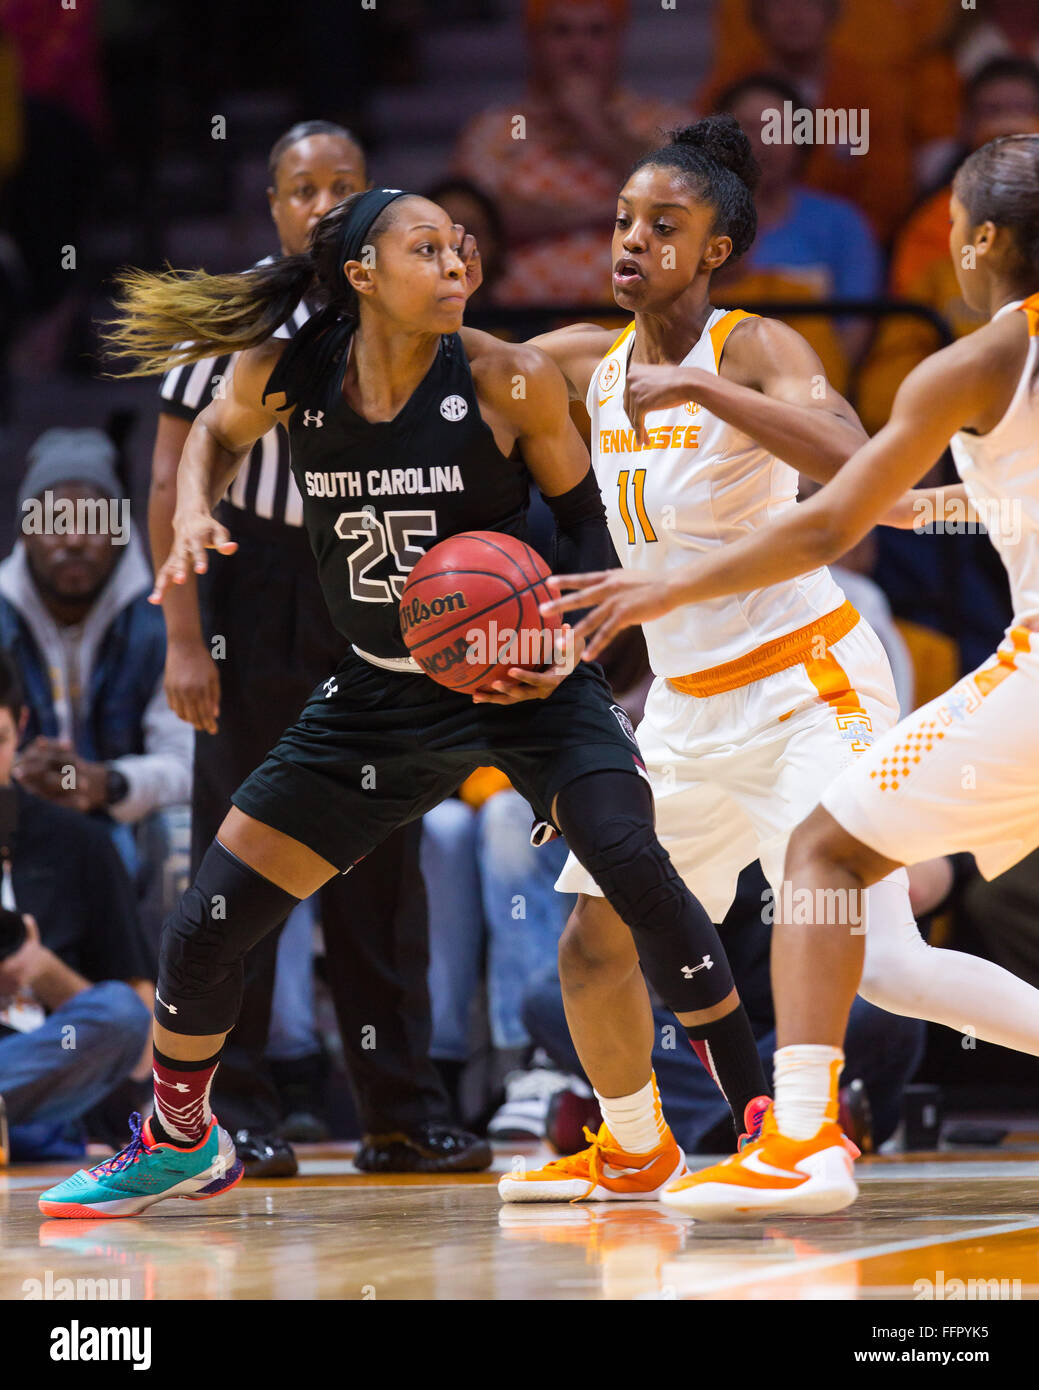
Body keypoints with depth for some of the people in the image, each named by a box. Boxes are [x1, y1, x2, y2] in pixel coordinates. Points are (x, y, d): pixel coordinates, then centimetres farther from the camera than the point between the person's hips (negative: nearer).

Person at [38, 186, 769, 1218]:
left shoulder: (508, 381, -16)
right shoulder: (288, 375, -9)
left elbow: (583, 521, -4)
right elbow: (216, 433, 15)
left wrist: (569, 641, -19)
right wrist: (194, 512, -5)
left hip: (520, 674, -3)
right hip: (380, 696, 3)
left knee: (633, 869, -27)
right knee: (206, 925, 1)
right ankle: (178, 1142, 27)